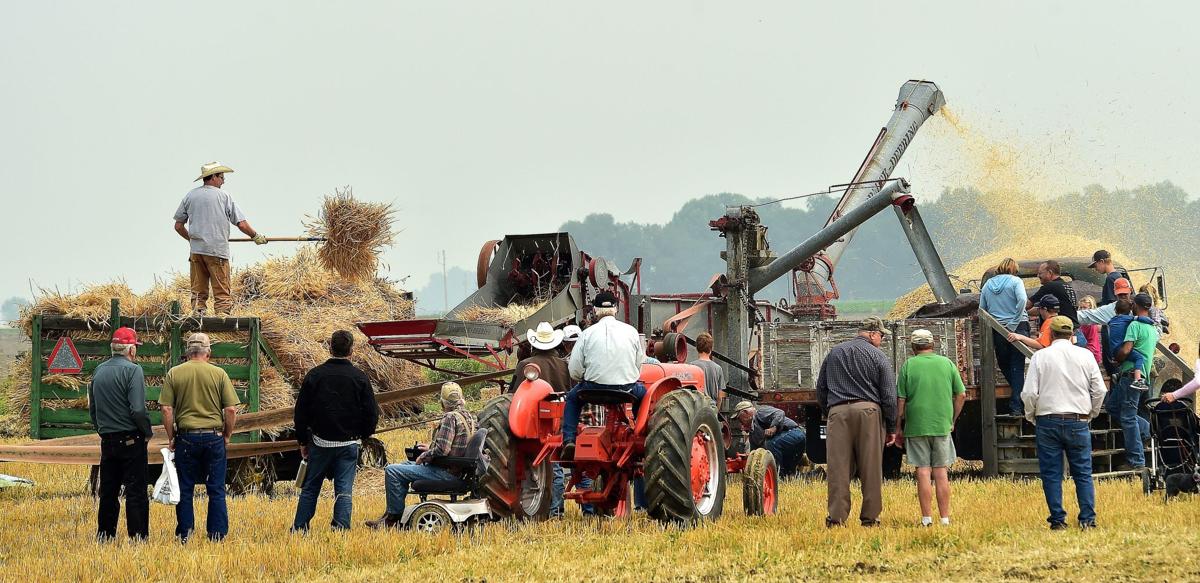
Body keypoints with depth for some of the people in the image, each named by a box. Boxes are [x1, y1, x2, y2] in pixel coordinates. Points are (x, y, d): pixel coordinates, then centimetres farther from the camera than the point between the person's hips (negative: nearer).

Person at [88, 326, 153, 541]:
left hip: (107, 440, 6)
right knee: (136, 492, -3)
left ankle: (104, 536, 16)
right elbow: (138, 409, -19)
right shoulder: (132, 370, -12)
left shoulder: (99, 371, 8)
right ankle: (138, 536, -4)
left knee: (108, 491, 13)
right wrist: (148, 432, -5)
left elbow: (92, 408, 15)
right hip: (131, 440, -6)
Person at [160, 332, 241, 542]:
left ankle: (184, 534, 9)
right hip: (214, 437, 0)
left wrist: (171, 437, 6)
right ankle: (217, 534, 5)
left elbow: (166, 409, -3)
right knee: (216, 490, 6)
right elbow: (231, 410, -3)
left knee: (184, 489, 8)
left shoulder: (174, 374, -1)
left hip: (186, 437, 0)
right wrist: (227, 435, 10)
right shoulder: (219, 374, -2)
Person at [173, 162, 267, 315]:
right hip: (217, 251, -4)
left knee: (198, 293, 9)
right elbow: (242, 224, -1)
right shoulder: (224, 196, -1)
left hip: (196, 250, 4)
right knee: (222, 294, -1)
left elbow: (178, 226, 12)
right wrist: (256, 236, 17)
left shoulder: (190, 196, 8)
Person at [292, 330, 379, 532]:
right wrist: (361, 436, 15)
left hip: (320, 442, 1)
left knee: (310, 488, 12)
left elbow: (301, 412, 1)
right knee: (344, 491, 3)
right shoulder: (359, 378, -6)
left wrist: (303, 441, 11)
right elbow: (372, 414, -2)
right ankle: (341, 529, -4)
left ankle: (299, 529, 13)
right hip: (349, 443, -1)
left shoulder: (314, 375, -4)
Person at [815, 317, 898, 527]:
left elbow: (820, 389, 19)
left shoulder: (834, 353, 16)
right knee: (871, 470, 4)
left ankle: (836, 517, -6)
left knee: (838, 469, 0)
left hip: (838, 412, 2)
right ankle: (870, 517, 6)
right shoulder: (878, 356, 5)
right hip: (868, 411, -2)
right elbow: (889, 396, 2)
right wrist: (892, 427, 7)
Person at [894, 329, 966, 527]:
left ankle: (927, 517, -2)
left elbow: (900, 400, -2)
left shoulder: (908, 366, -2)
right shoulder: (947, 363, 4)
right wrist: (952, 420, 18)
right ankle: (945, 517, 5)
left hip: (917, 426, -2)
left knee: (923, 472, 1)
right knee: (941, 472, 6)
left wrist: (898, 428, 6)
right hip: (942, 426, 2)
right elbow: (961, 395, 7)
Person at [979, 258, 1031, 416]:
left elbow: (982, 309, 10)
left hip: (997, 330, 2)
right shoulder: (1015, 281, -2)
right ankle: (1016, 405, -3)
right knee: (1017, 368, 1)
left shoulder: (988, 284, 10)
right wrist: (1014, 323, -15)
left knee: (1004, 366, 18)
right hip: (1018, 327, -2)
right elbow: (1022, 300, -18)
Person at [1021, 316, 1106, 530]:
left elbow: (1029, 393, -5)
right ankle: (1088, 518, 0)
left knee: (1051, 474, 4)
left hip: (1048, 421, -1)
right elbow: (1099, 390, 4)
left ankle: (1057, 519, 1)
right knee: (1083, 473, 6)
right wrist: (1091, 413, 19)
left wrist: (1031, 416, 11)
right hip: (1078, 422, 1)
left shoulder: (1040, 357, -2)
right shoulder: (1085, 356, 2)